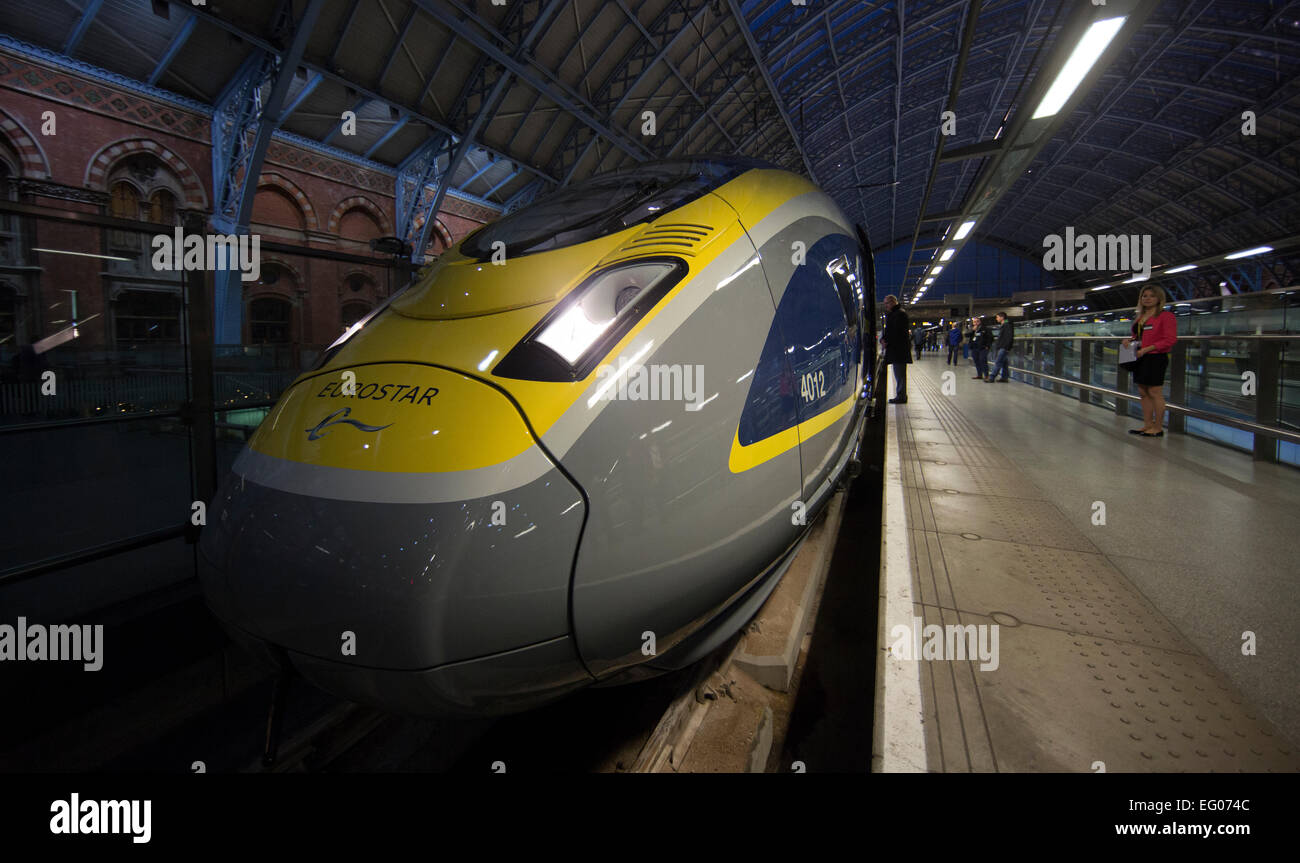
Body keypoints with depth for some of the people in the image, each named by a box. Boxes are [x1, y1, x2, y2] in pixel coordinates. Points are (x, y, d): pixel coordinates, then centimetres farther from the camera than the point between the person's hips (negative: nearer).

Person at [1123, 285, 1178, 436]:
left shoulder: (1166, 316, -8)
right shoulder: (1139, 317, 15)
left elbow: (1170, 340, -15)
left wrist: (1146, 349, -21)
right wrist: (1129, 341, 4)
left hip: (1156, 358, -8)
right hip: (1140, 358, 8)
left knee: (1155, 393, -5)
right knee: (1143, 393, 11)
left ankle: (1158, 428, 2)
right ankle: (1147, 425, 19)